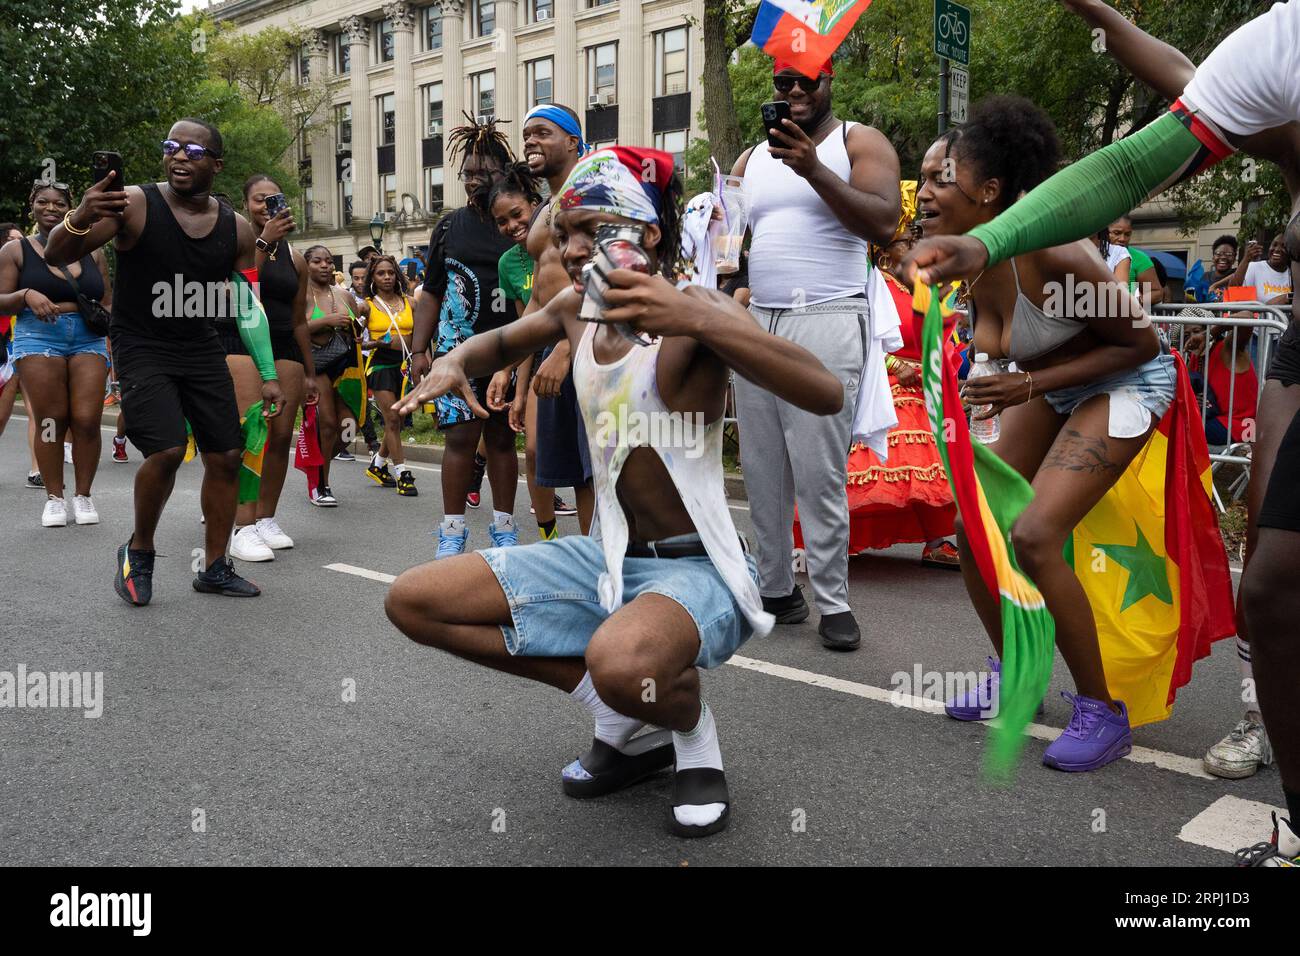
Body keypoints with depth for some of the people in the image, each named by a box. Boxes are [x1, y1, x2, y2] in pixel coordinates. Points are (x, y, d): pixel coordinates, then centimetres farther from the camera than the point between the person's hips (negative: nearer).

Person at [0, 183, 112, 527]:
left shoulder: (91, 251, 15)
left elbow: (108, 301, 22)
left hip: (88, 338, 2)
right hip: (38, 336, -2)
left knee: (87, 421, -9)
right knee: (51, 421, -7)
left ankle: (83, 495, 5)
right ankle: (54, 498, 5)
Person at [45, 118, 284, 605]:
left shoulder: (236, 228, -1)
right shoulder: (134, 204, -13)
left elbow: (247, 306, 8)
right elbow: (56, 256, -18)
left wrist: (268, 374, 5)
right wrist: (80, 217, -40)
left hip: (202, 350, 5)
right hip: (142, 348, -4)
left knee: (226, 456, 3)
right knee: (167, 450, -22)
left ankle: (214, 568, 20)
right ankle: (138, 551, 6)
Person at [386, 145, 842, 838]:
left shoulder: (694, 311, -16)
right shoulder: (577, 307, 4)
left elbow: (825, 395, -31)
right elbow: (501, 343, 26)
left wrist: (695, 319, -41)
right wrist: (454, 361, 2)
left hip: (694, 567, -8)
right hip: (606, 559, 8)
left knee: (623, 664, -42)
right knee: (411, 602, 3)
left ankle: (693, 730, 0)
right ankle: (624, 716, 7)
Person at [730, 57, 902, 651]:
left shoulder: (860, 143, 6)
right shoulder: (751, 159, 20)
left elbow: (883, 224, -10)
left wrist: (813, 169, -18)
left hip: (826, 320, -5)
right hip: (756, 322, 5)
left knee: (819, 473, -8)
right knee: (761, 468, 4)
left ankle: (833, 602, 2)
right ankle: (776, 589, 15)